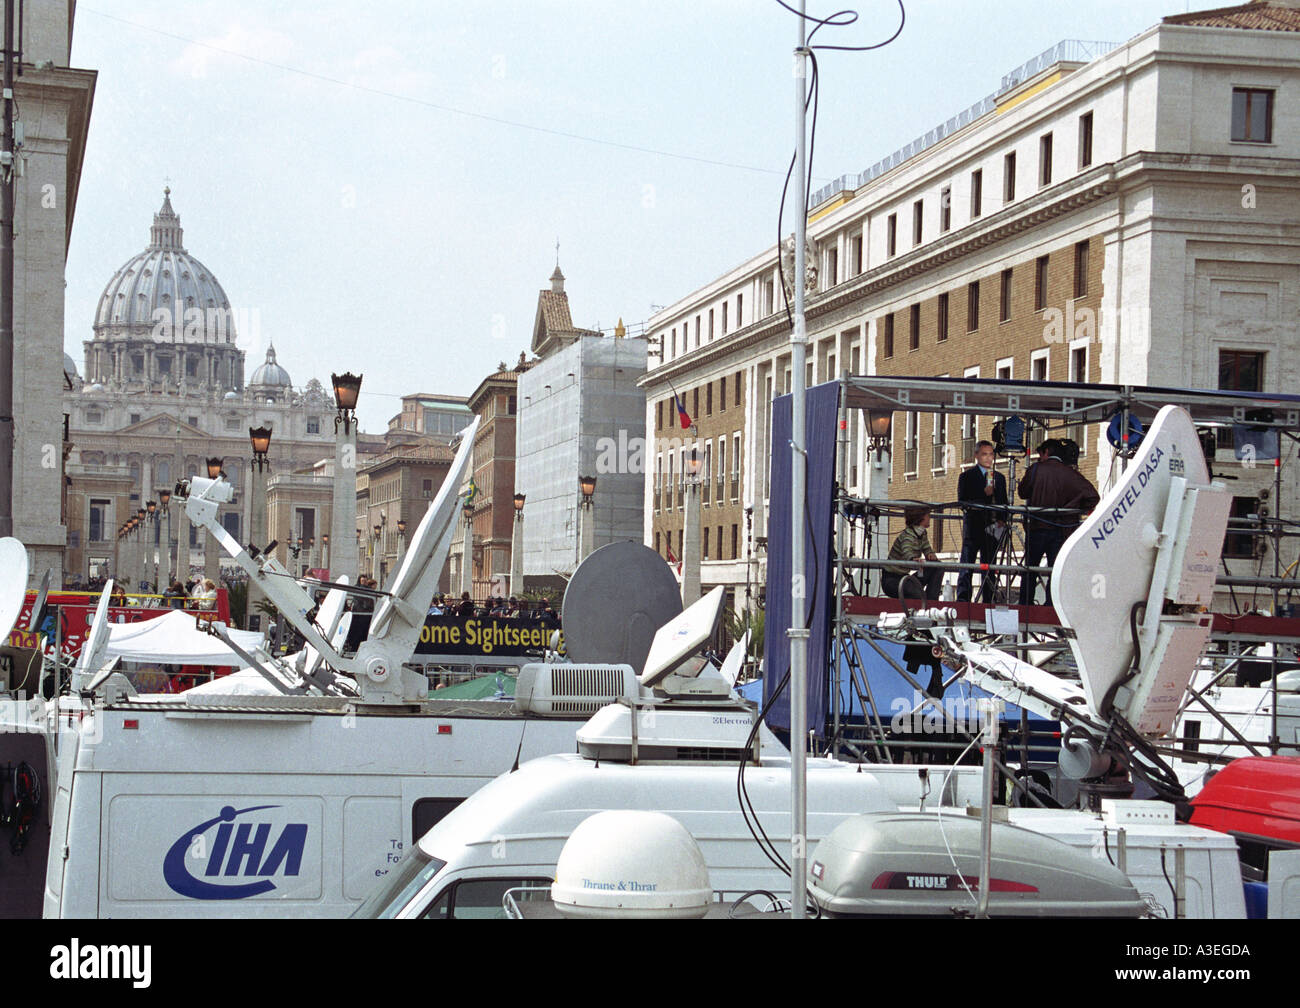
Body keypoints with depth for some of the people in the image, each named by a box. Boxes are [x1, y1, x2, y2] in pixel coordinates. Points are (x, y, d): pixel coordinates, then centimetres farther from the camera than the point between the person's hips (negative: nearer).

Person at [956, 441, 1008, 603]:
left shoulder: (1000, 478, 18)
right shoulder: (966, 477, 4)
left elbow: (1004, 503, 19)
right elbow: (962, 502, -5)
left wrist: (1002, 520, 1)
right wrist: (984, 494, -14)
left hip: (992, 527, 4)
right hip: (973, 527, -4)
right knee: (967, 565, -9)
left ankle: (987, 602, 7)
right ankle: (962, 600, -12)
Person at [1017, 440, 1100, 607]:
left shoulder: (1035, 470, -1)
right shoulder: (1071, 474, 1)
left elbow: (1022, 492, 8)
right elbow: (1092, 496, -6)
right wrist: (1075, 512, 5)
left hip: (1036, 527, 0)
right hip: (1061, 530, 1)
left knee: (1030, 568, 11)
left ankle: (1025, 605, 11)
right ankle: (1050, 607, -2)